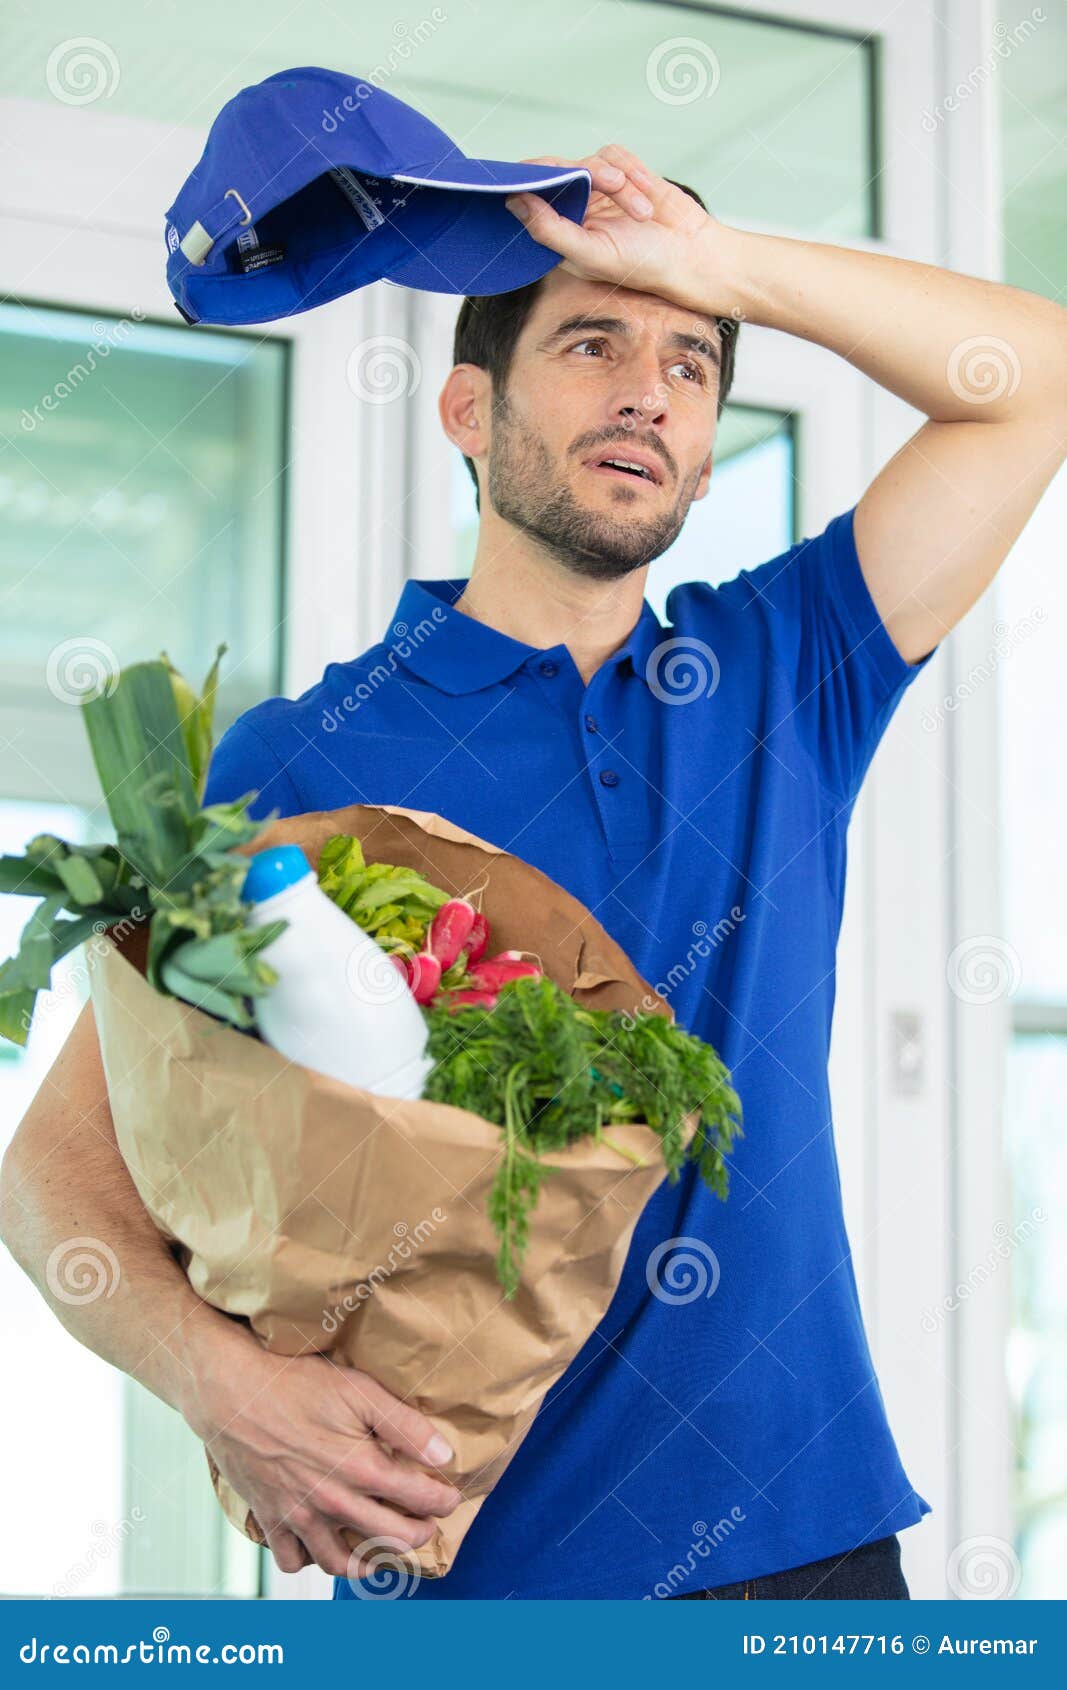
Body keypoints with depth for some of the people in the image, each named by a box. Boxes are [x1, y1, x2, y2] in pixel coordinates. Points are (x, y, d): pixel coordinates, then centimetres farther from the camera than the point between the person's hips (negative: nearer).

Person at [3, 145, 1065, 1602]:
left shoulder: (783, 677, 8)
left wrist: (719, 262, 0)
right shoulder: (296, 762, -3)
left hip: (813, 1535, 4)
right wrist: (217, 1376, -24)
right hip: (479, 1556, -3)